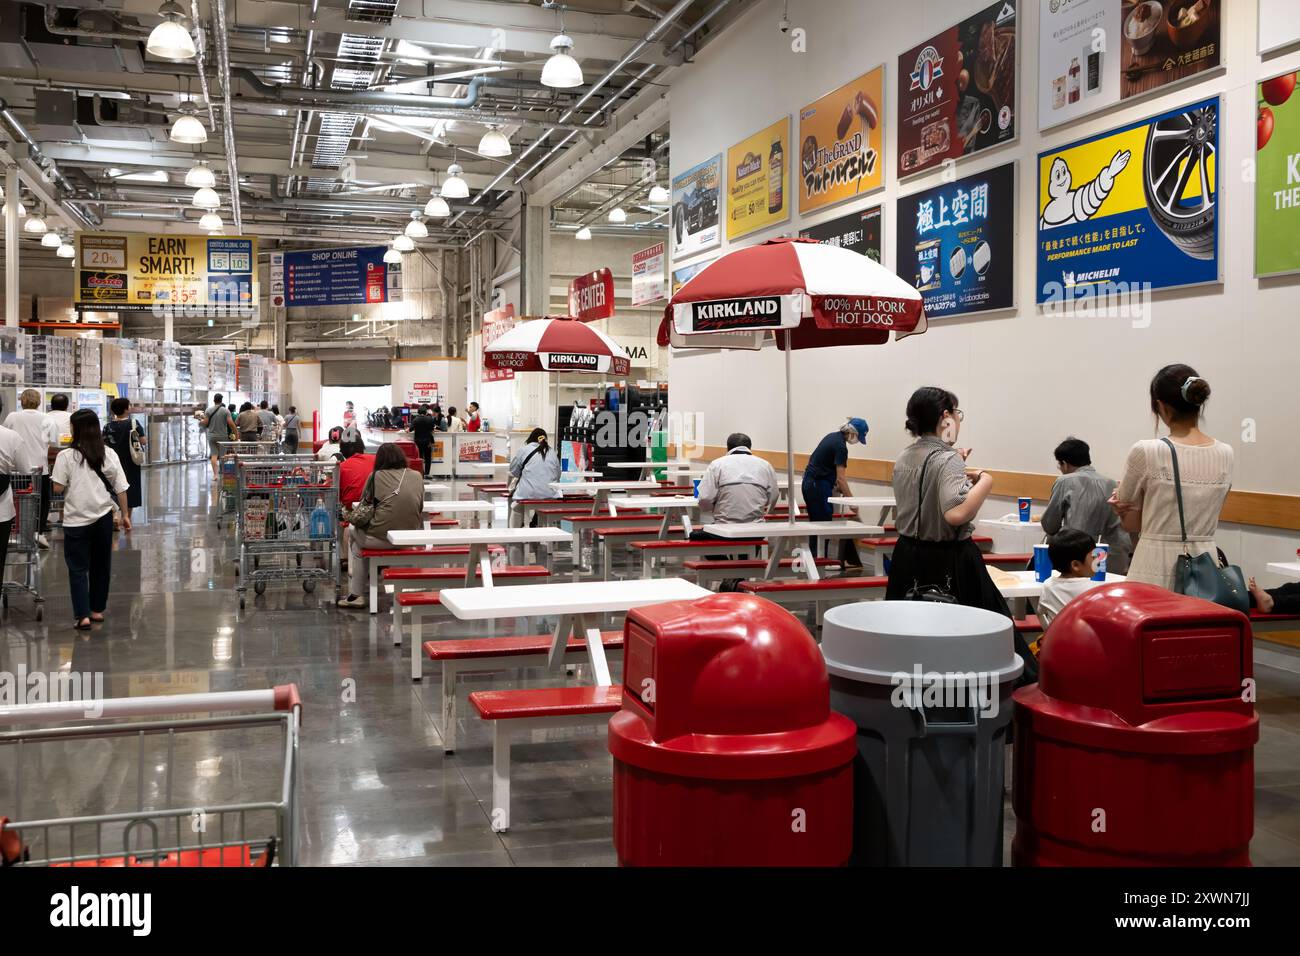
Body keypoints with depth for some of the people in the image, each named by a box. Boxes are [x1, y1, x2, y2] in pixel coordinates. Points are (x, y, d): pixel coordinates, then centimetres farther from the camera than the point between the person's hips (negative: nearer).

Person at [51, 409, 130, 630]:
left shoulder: (66, 456, -10)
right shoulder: (109, 454, 0)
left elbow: (58, 488, -11)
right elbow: (120, 488, 2)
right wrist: (125, 515, 10)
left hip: (76, 520, -3)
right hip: (103, 518, 3)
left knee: (78, 569, 3)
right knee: (101, 565, 16)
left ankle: (83, 616, -4)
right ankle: (97, 609, 26)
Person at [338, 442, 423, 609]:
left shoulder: (376, 476, -2)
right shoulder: (416, 477, 6)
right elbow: (420, 508, 11)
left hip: (381, 538, -4)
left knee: (352, 530, 29)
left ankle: (356, 594, 27)